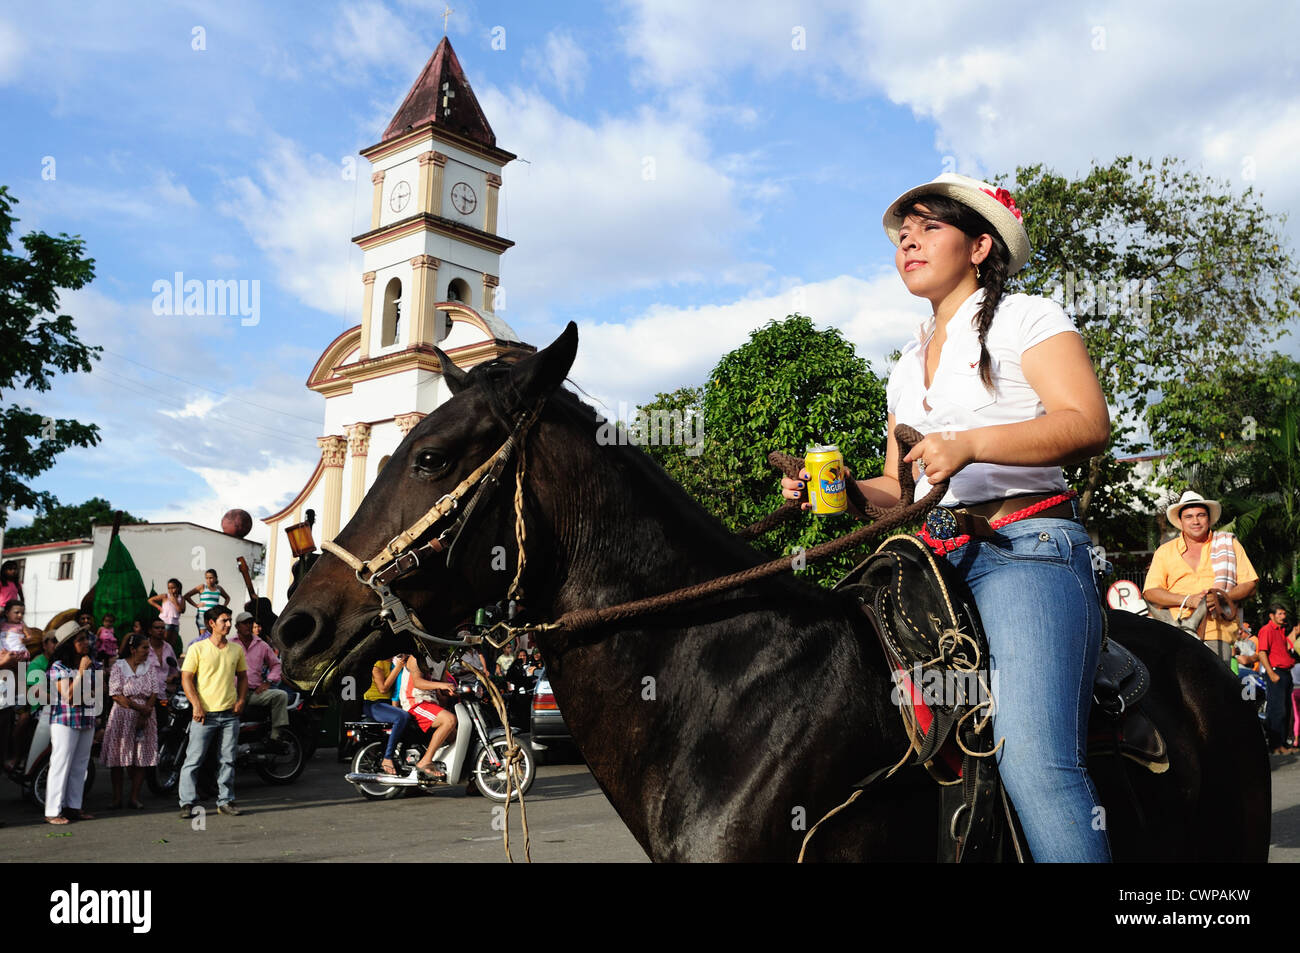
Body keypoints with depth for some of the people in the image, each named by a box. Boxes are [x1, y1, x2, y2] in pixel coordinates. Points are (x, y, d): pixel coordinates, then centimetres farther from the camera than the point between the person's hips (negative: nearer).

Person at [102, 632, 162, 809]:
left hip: (145, 717, 3)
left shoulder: (150, 668, 8)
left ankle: (135, 797, 9)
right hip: (122, 717, -3)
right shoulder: (118, 666, -2)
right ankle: (117, 798, 10)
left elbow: (155, 694, 2)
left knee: (142, 758, 1)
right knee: (118, 758, 0)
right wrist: (138, 708, -16)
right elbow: (116, 694, -10)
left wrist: (145, 715, -11)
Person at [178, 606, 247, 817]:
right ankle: (187, 803, 5)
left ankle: (225, 801, 17)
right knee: (194, 759, -3)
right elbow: (186, 678, -4)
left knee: (228, 759, 8)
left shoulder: (237, 649, 10)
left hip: (230, 713, 4)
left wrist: (241, 700, 5)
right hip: (205, 713, -4)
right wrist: (196, 705, -13)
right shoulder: (197, 648, -3)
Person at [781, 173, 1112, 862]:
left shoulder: (1026, 318, 7)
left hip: (1028, 547, -7)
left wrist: (969, 444, -22)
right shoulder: (908, 364, 26)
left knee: (1032, 758, -25)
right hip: (941, 558, 7)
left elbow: (1089, 425, -9)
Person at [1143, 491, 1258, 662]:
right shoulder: (1164, 551, 17)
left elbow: (1250, 585, 12)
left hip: (1217, 632, 0)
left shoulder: (1229, 544, 18)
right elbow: (1150, 592, 7)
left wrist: (1221, 597, -7)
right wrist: (1187, 600, -8)